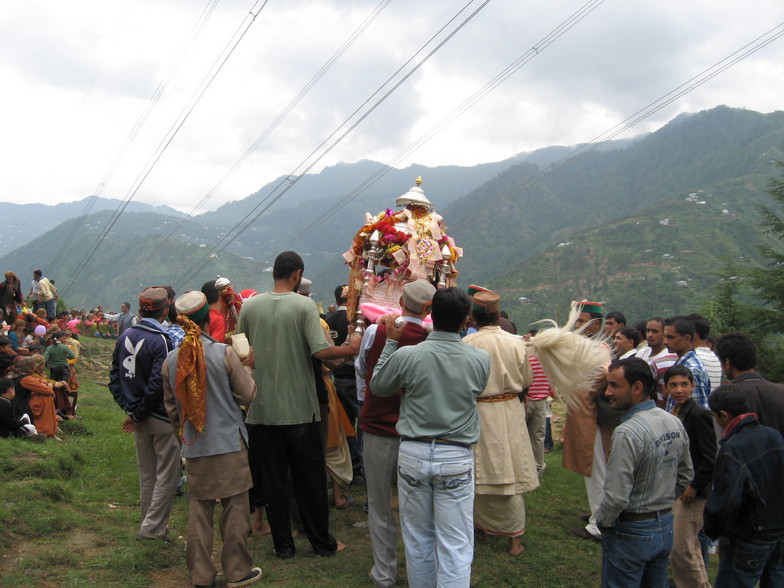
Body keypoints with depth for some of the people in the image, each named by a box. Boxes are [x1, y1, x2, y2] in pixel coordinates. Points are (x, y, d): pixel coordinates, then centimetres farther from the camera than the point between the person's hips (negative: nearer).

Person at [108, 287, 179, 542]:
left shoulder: (124, 338, 4)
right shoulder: (160, 340, -18)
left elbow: (114, 377, 6)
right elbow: (157, 384, -22)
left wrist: (129, 408, 2)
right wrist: (138, 415, -12)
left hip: (140, 418, 7)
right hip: (162, 418, -7)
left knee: (146, 474, 18)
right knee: (166, 475, 4)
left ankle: (150, 525, 29)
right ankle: (153, 528, 6)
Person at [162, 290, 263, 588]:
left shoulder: (171, 360, 0)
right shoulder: (225, 354, -13)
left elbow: (171, 406, 11)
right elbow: (247, 394, -6)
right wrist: (246, 365, 10)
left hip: (193, 448, 4)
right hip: (228, 443, -4)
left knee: (198, 508, 12)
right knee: (235, 506, 7)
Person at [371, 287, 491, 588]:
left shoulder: (405, 355, -11)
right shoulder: (480, 359, -9)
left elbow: (378, 387, 7)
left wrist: (390, 342, 13)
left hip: (413, 453, 1)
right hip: (457, 458, -1)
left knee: (417, 537, 17)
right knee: (455, 545, 6)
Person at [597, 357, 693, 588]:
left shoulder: (627, 433, -26)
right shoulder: (675, 423, 0)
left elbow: (616, 497, -26)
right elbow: (686, 475, 12)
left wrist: (602, 522, -8)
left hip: (632, 532, -8)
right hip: (666, 525, 8)